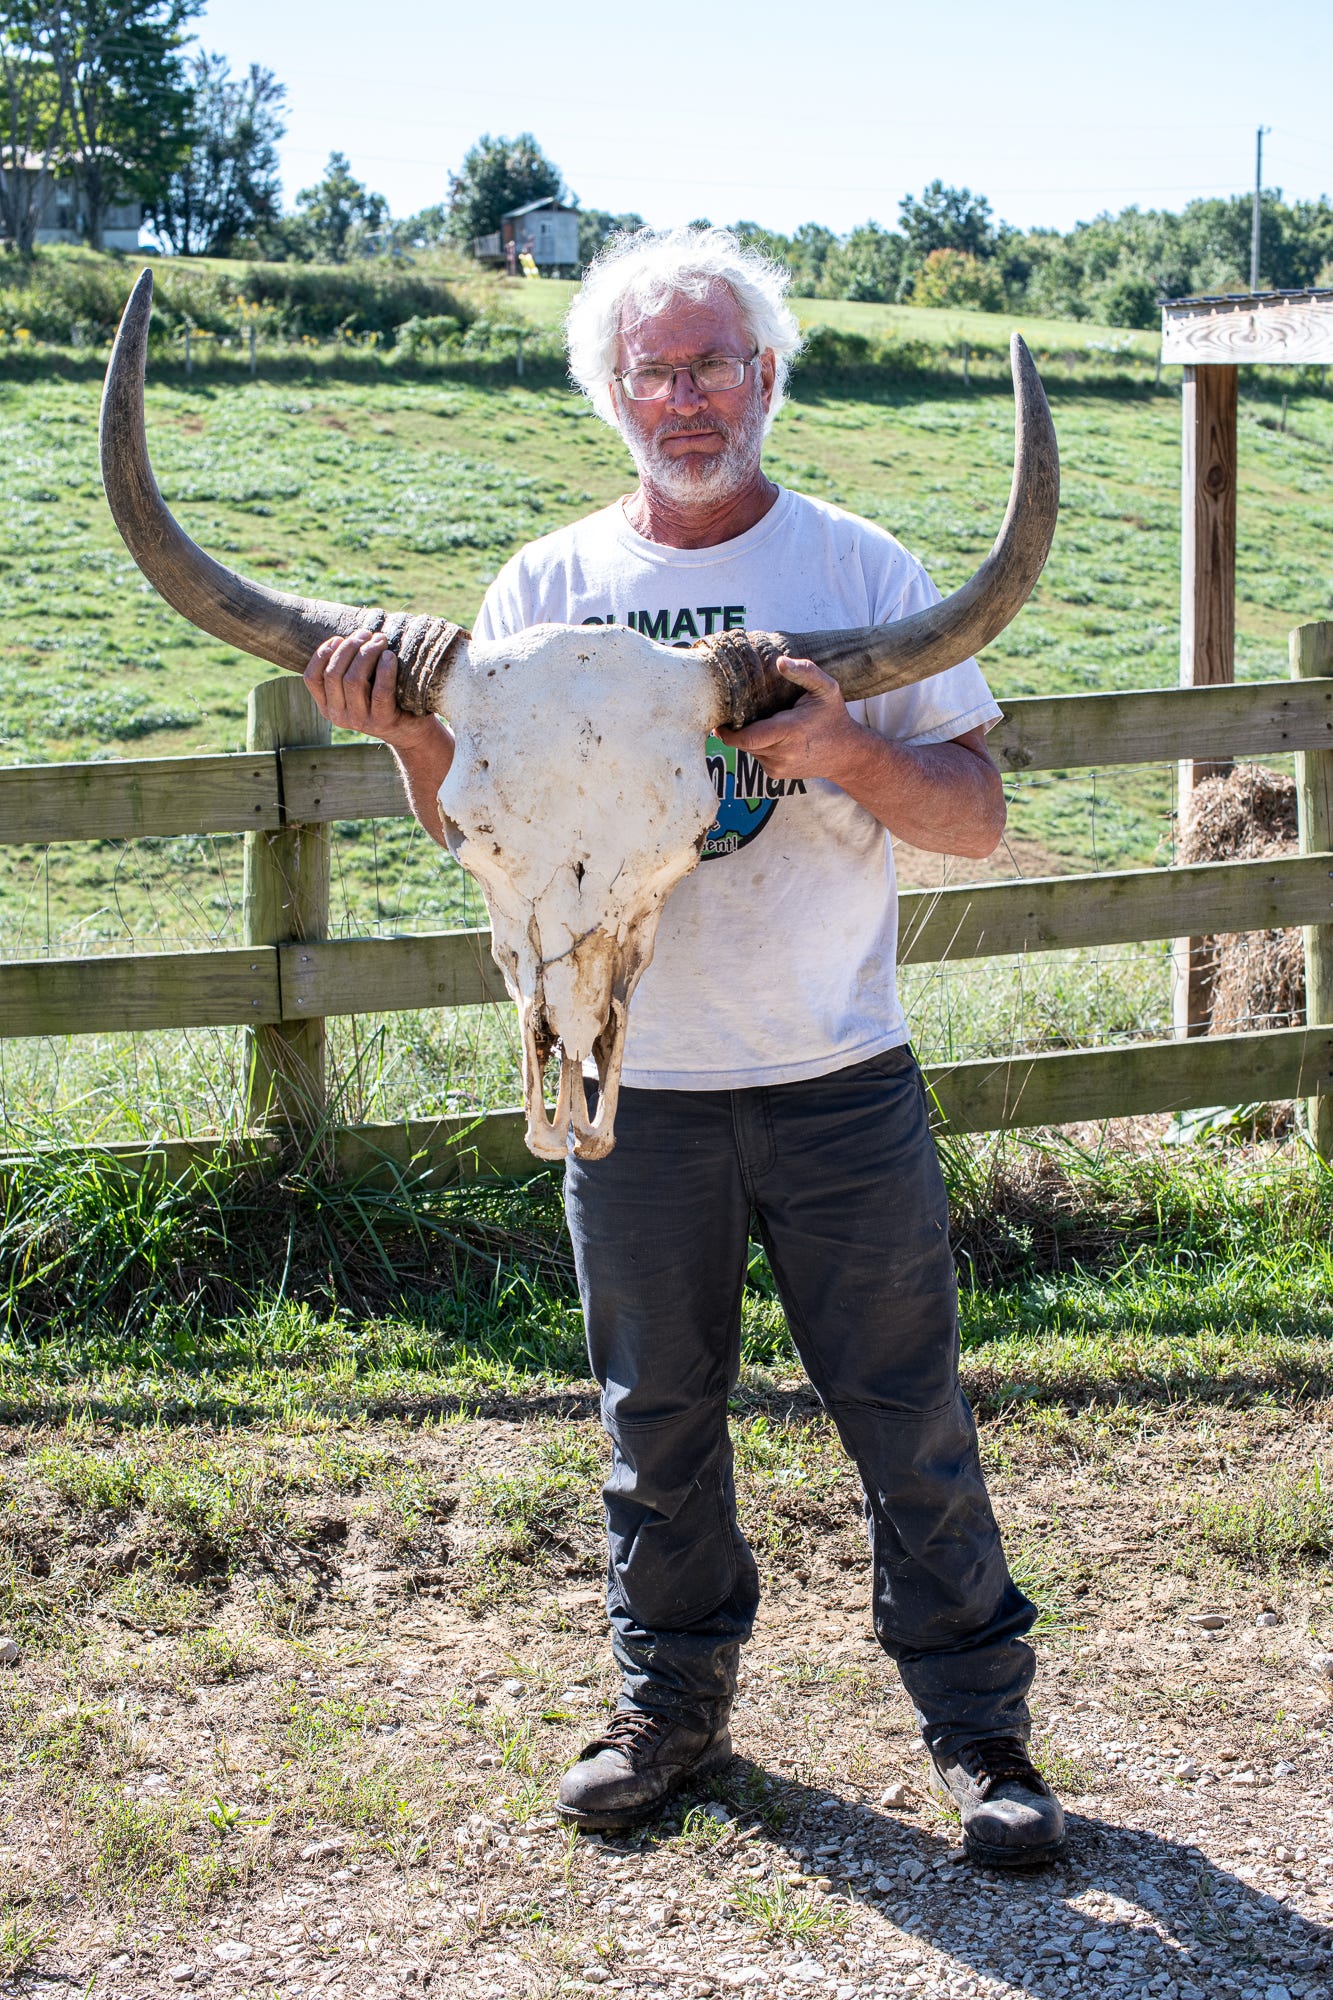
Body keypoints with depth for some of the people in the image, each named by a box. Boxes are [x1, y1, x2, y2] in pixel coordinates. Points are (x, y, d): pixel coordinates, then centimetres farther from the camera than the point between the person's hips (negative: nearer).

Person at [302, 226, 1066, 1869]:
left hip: (840, 1083, -1)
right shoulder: (548, 587, 4)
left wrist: (854, 752, -22)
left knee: (908, 1413, 5)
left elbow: (976, 817, -3)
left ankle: (980, 1732, 20)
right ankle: (672, 1705, 31)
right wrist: (410, 731, -16)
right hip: (635, 1089, 2)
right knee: (657, 1417, 13)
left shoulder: (859, 569, 0)